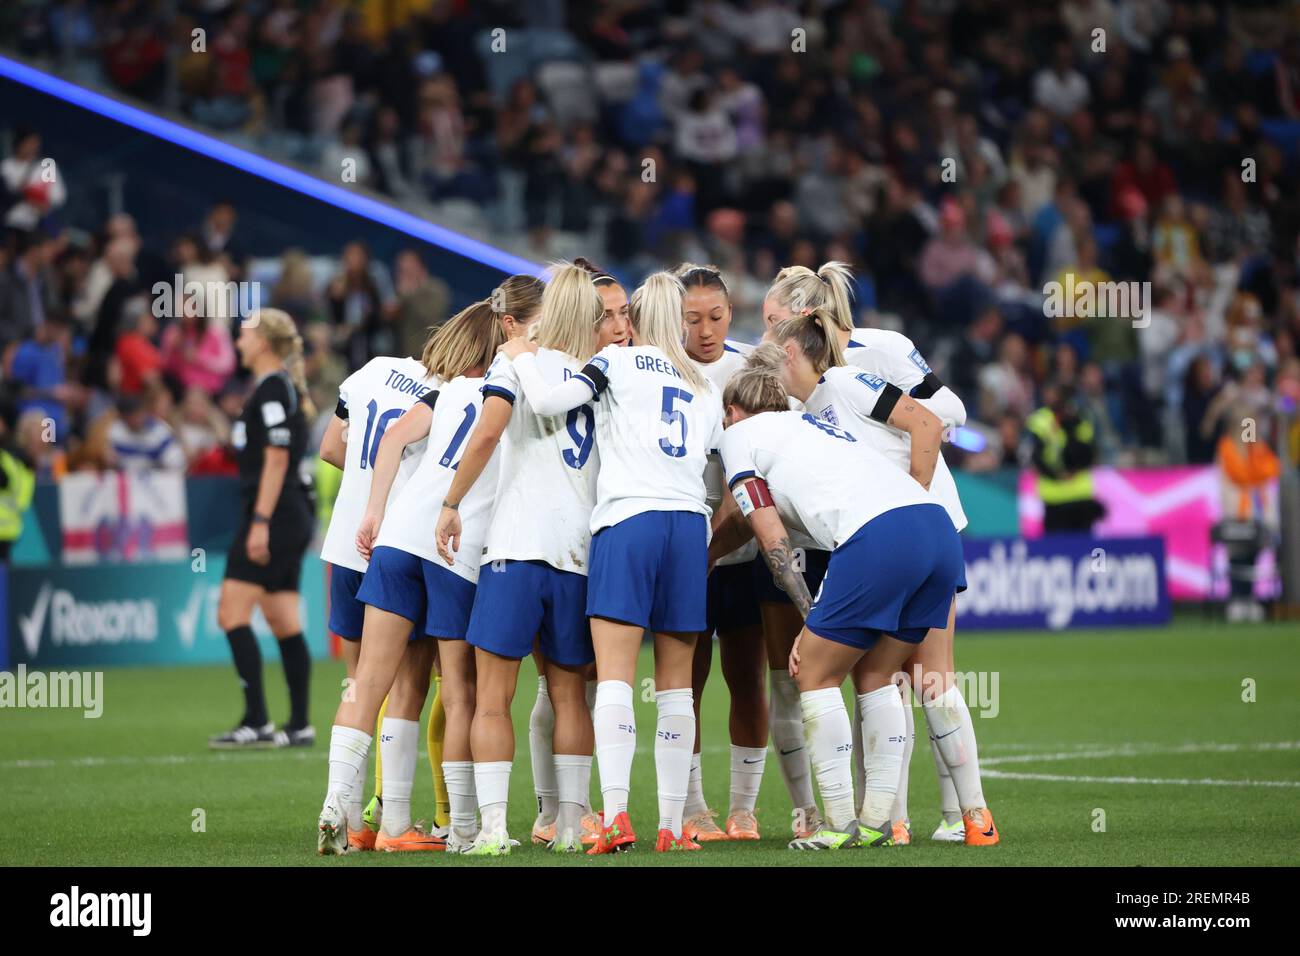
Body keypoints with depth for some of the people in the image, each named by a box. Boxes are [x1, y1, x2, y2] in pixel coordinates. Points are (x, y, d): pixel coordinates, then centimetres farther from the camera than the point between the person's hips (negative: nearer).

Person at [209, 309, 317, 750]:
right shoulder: (281, 386, 18)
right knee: (284, 623, 9)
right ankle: (299, 726, 9)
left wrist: (260, 522, -21)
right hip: (292, 517, 10)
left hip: (274, 515, -10)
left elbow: (276, 458, -18)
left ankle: (256, 722, -13)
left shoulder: (273, 388, -12)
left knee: (232, 615, -10)